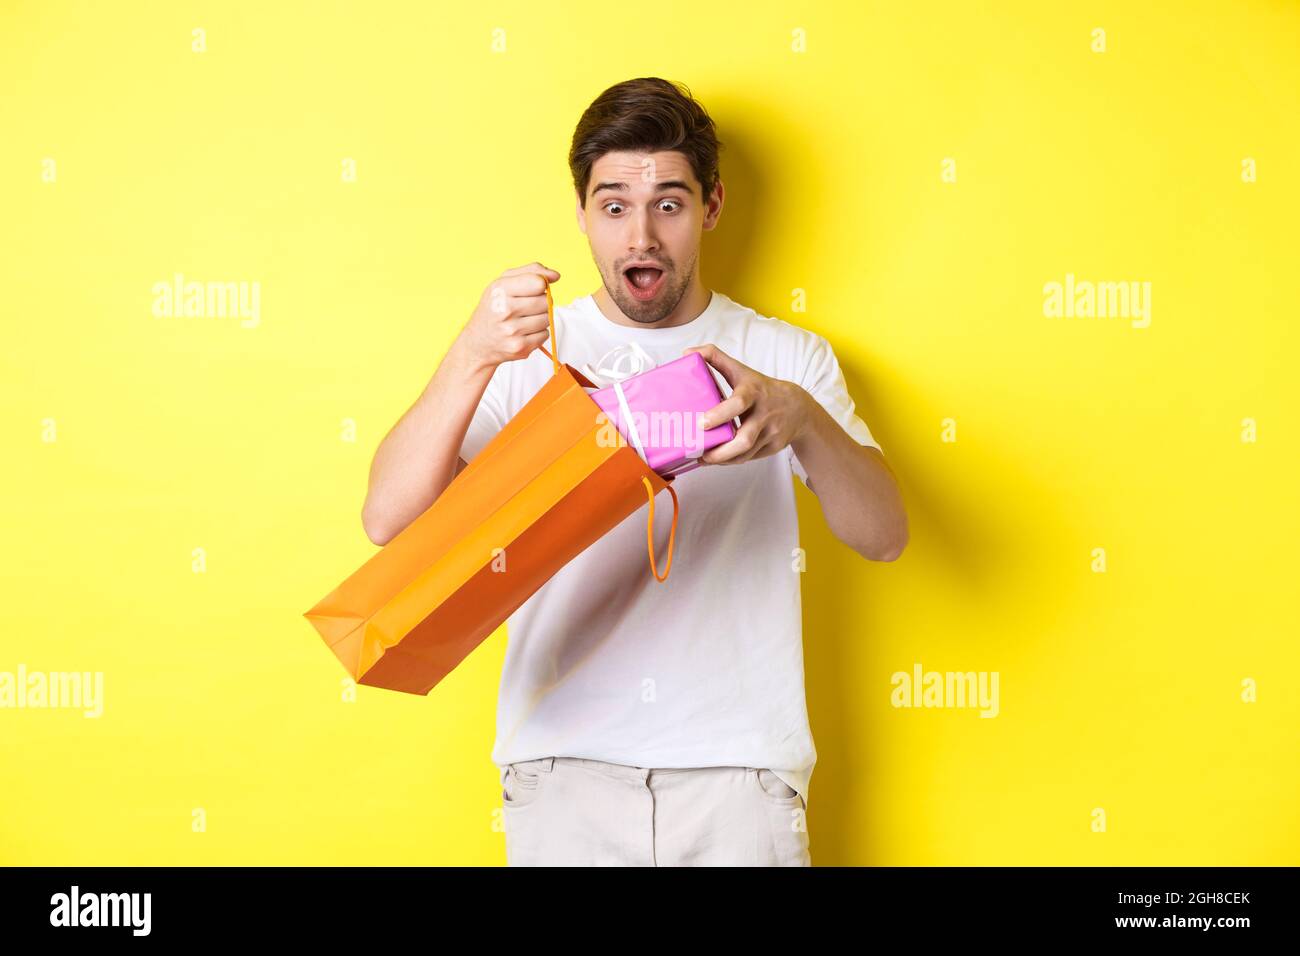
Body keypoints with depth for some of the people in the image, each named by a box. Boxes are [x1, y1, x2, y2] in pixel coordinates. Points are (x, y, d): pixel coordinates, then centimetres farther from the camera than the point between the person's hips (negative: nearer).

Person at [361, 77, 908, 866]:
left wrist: (804, 420, -24)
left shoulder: (787, 357, 7)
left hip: (740, 772, 1)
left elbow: (884, 535, -5)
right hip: (564, 765, 0)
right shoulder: (528, 355, 4)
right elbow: (389, 520, -8)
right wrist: (471, 356, -22)